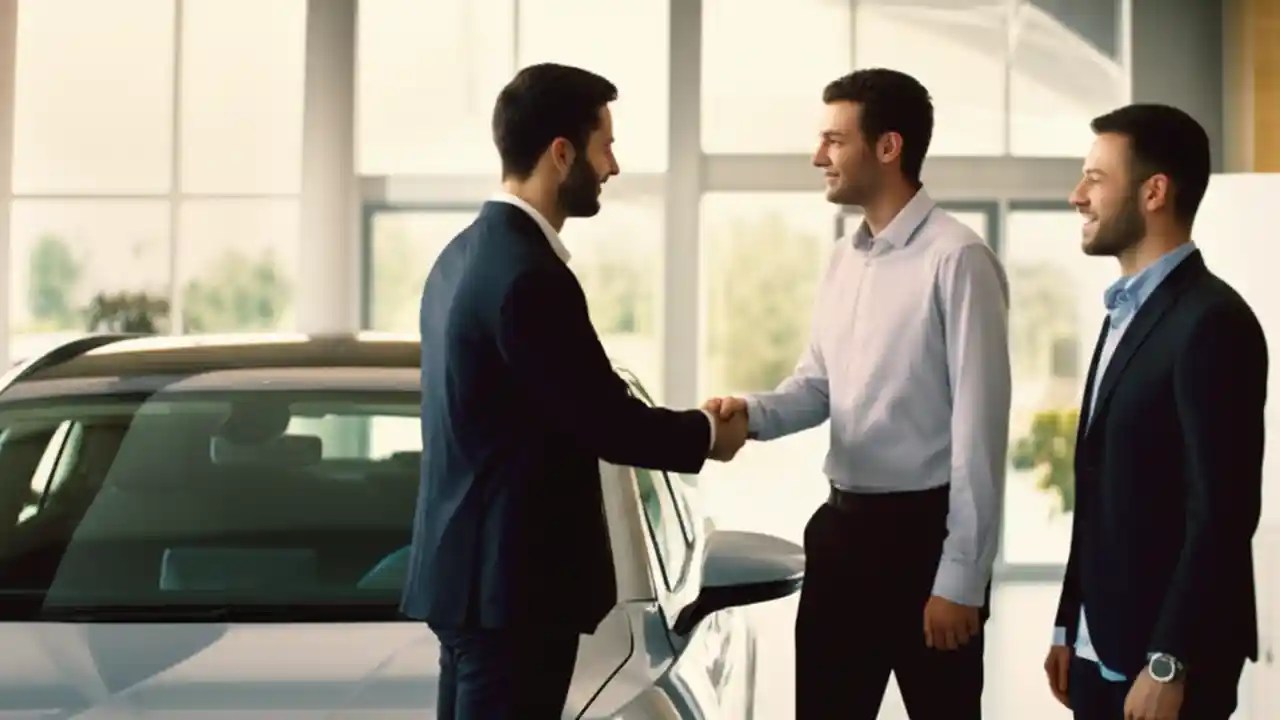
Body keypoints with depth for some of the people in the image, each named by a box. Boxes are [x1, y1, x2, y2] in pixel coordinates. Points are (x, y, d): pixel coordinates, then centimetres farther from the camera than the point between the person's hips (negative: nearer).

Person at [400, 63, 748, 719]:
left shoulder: (465, 254, 11)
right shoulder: (529, 275, -20)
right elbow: (603, 419, -18)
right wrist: (706, 434, 0)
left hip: (471, 568, 10)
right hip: (514, 581, -10)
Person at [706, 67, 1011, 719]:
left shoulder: (956, 259, -16)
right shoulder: (843, 259, 11)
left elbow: (979, 428, -17)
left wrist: (960, 578, -17)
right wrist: (752, 413, -5)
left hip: (923, 530, -8)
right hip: (842, 525, 8)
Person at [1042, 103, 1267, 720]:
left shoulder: (1212, 322, -15)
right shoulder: (1127, 313, 13)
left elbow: (1223, 511, -19)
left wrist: (1168, 666, -19)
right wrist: (1071, 627, 14)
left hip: (1162, 656, -8)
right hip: (1103, 649, 8)